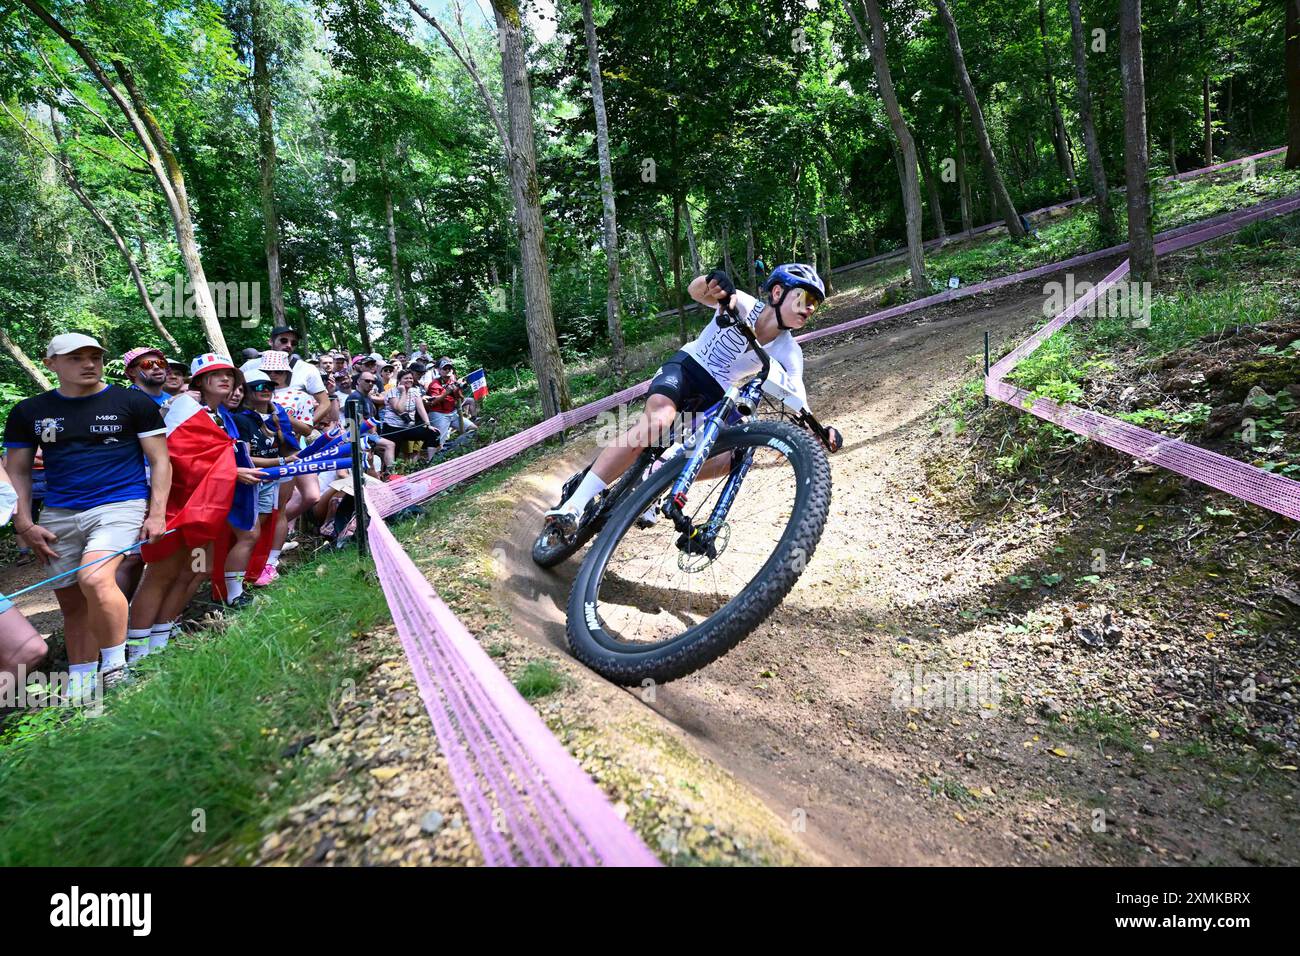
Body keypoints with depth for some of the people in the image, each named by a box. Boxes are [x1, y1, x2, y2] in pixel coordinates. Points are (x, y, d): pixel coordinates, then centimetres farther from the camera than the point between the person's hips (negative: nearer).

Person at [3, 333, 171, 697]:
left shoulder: (133, 403, 0)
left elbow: (160, 461, 0)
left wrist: (157, 514, -7)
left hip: (121, 505, -4)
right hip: (59, 515, 5)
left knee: (94, 578, -26)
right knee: (72, 602, 9)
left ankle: (115, 666, -9)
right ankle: (80, 682, 22)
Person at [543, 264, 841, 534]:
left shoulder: (789, 354, -9)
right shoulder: (744, 304, -14)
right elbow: (694, 290, -29)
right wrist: (711, 281, -53)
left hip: (715, 396, 4)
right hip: (685, 367, -4)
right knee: (659, 420, -34)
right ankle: (572, 506, -34)